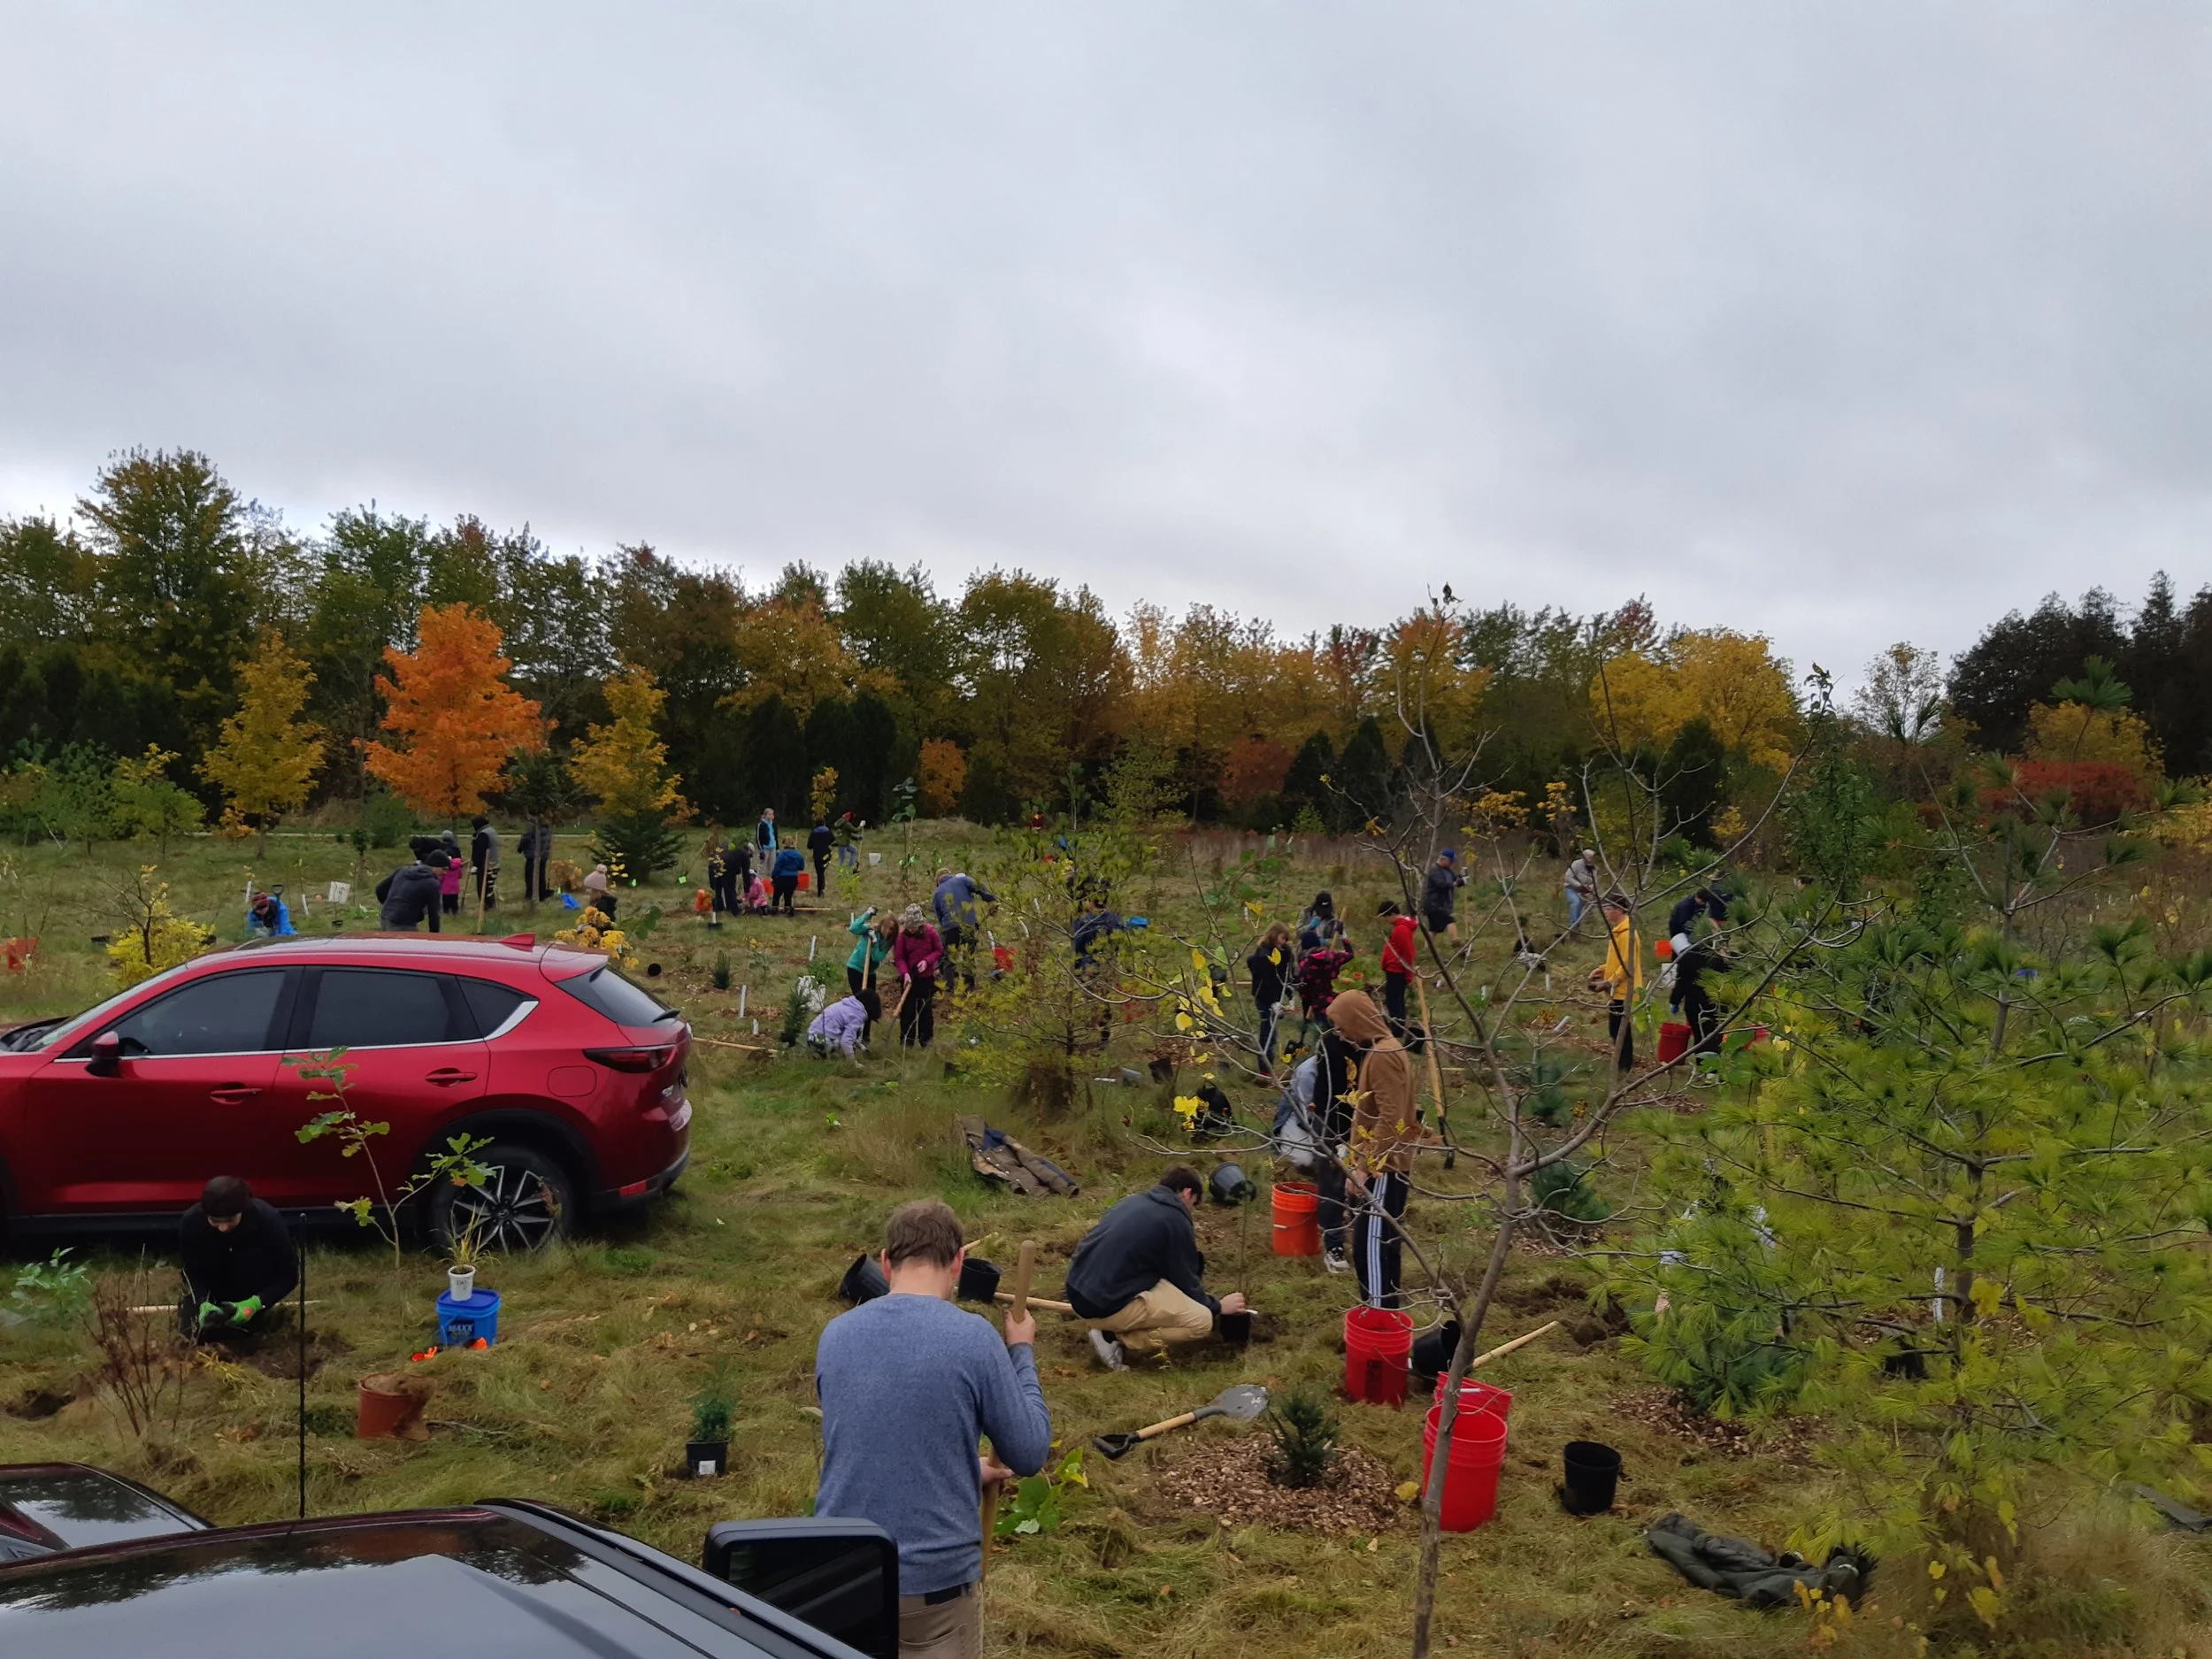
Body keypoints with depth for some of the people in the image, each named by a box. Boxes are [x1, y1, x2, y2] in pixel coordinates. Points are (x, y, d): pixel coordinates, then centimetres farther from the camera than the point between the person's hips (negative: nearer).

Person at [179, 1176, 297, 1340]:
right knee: (194, 1330, -15)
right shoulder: (191, 1221, -28)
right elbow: (192, 1272, -16)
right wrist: (203, 1303, -35)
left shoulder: (268, 1219, -33)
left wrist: (255, 1304, -38)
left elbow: (289, 1274, -24)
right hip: (216, 1286, 1)